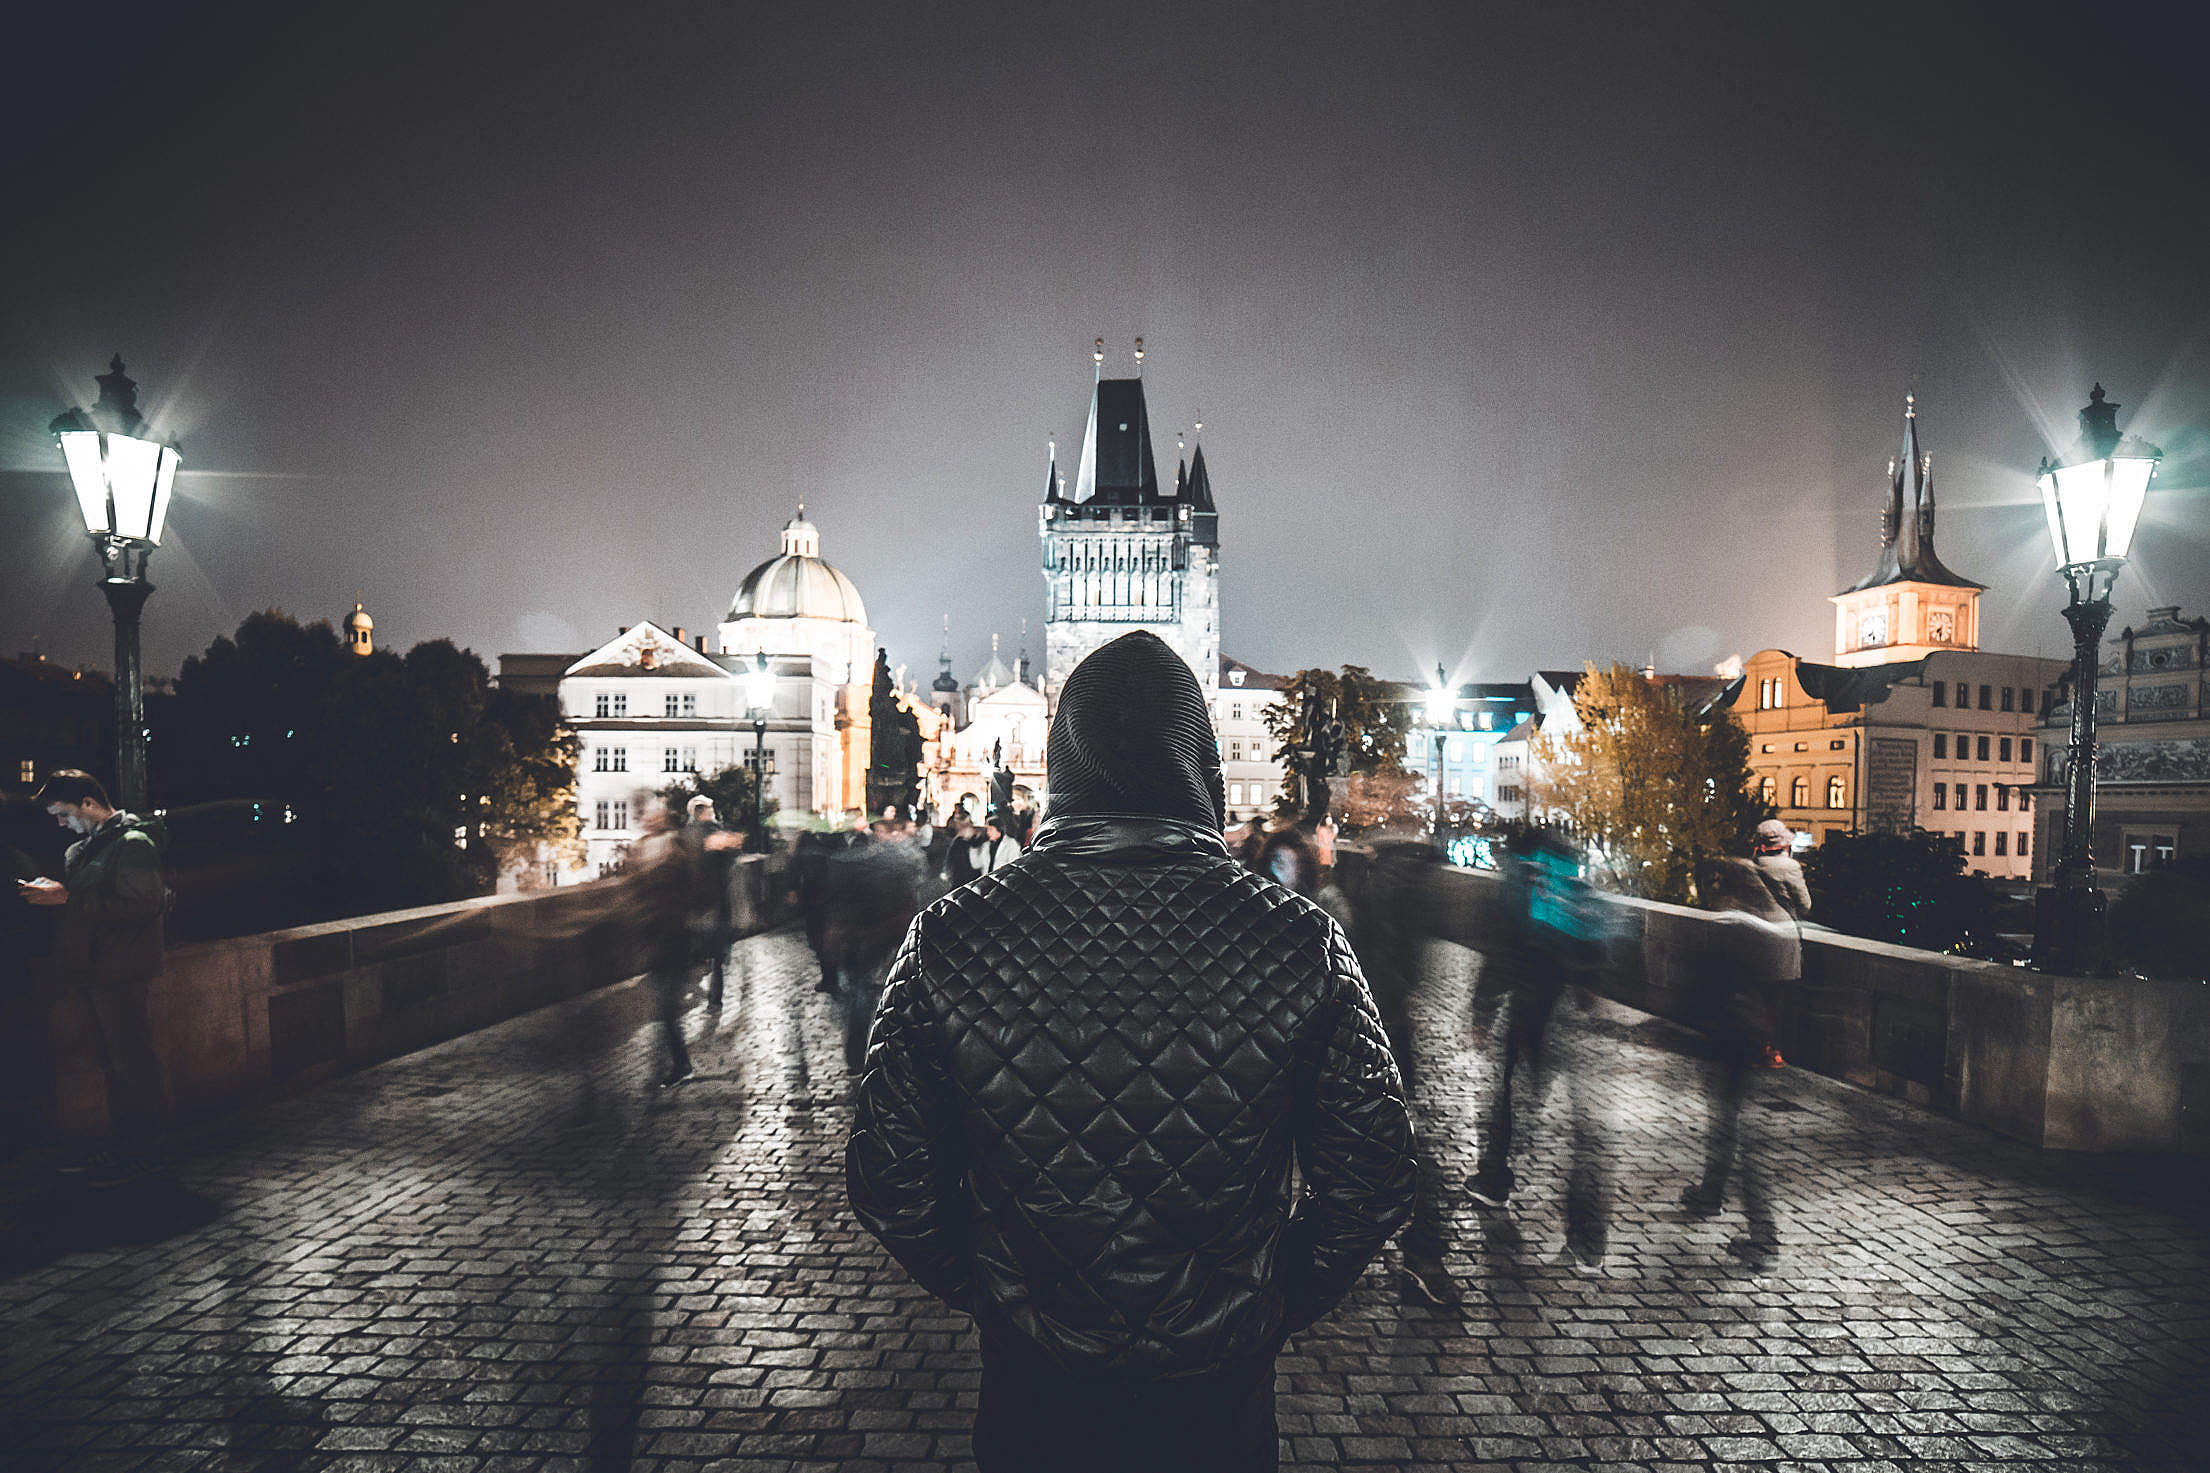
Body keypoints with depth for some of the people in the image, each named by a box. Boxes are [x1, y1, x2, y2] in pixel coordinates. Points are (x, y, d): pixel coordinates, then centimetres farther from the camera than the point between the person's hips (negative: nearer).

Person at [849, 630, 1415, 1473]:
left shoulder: (947, 940, -19)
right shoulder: (1302, 944, -19)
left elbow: (891, 1183, -9)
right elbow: (1370, 1183, -9)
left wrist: (984, 1292, 8)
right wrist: (1280, 1306, 7)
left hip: (1033, 1380, 0)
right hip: (1219, 1395, 0)